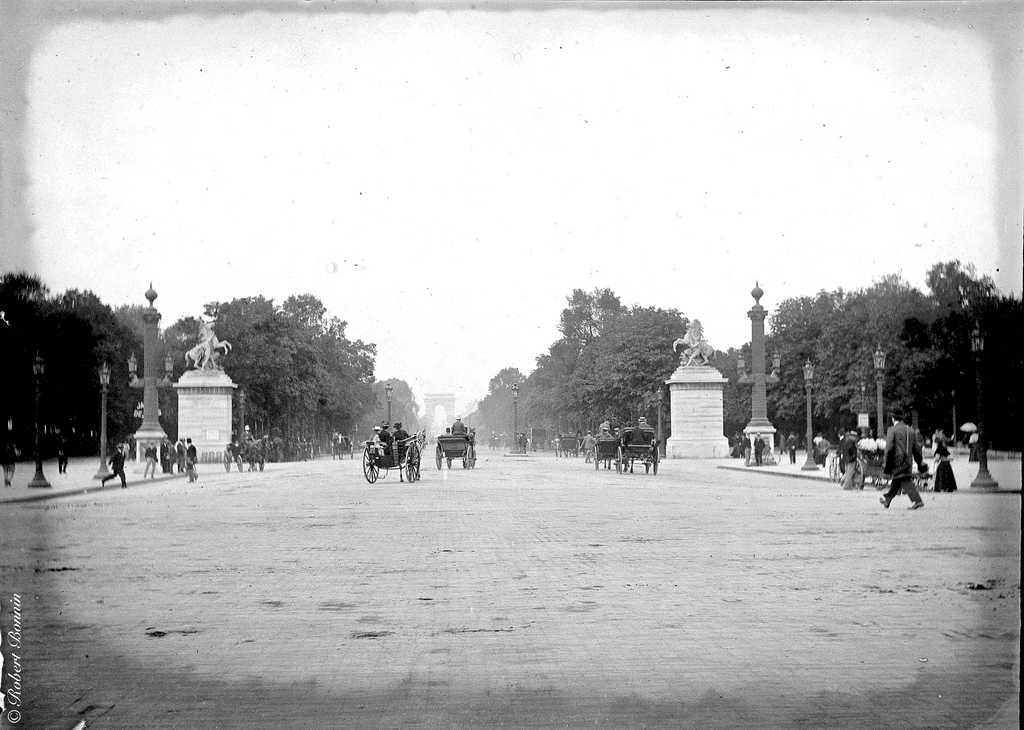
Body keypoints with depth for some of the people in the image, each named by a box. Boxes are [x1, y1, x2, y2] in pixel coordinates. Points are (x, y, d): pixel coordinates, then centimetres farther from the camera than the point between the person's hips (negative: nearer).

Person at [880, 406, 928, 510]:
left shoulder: (892, 430, -7)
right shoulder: (910, 430, 11)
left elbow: (889, 447, -13)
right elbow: (916, 448, 13)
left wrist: (887, 463, -6)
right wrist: (921, 463, 18)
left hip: (897, 461, -7)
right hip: (908, 461, 7)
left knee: (905, 481, -9)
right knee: (896, 482, 17)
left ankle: (917, 501, -19)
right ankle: (887, 500, 30)